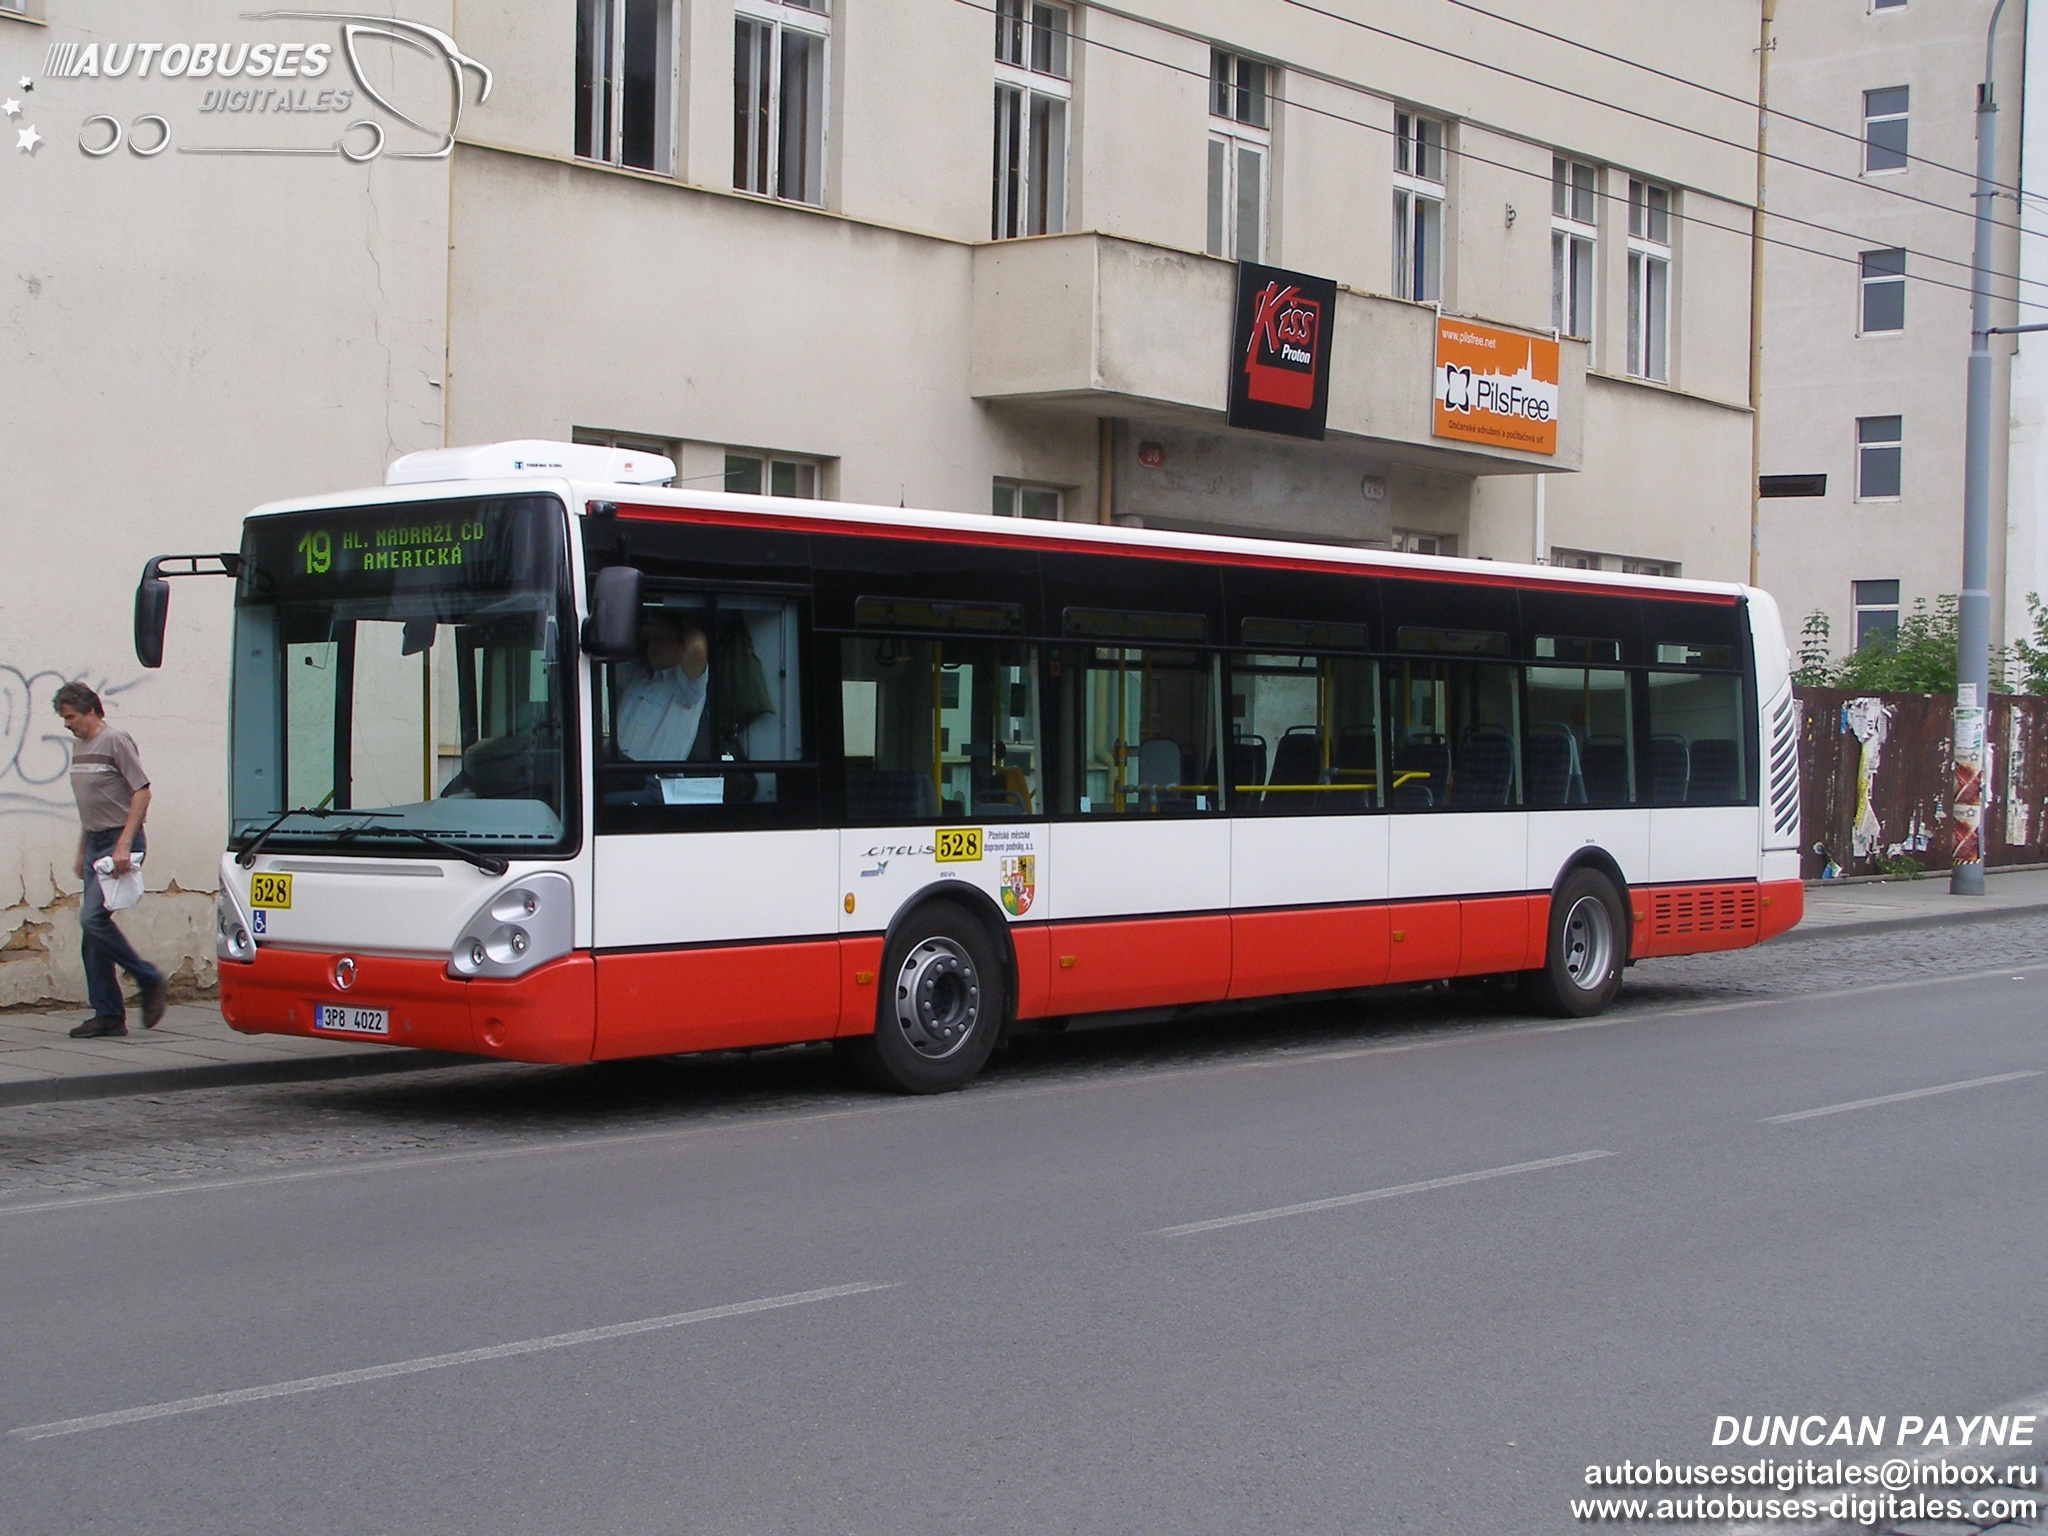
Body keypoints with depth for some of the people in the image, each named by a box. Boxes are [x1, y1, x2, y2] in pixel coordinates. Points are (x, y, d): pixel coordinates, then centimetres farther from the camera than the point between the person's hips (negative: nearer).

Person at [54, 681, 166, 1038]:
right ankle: (108, 1015, 9)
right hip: (95, 844, 9)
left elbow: (142, 792, -14)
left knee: (93, 918, -18)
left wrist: (123, 845, -20)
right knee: (90, 931, 5)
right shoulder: (79, 747, 16)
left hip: (120, 843, -9)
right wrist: (82, 853, 22)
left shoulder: (116, 740, -9)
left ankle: (149, 979, -2)